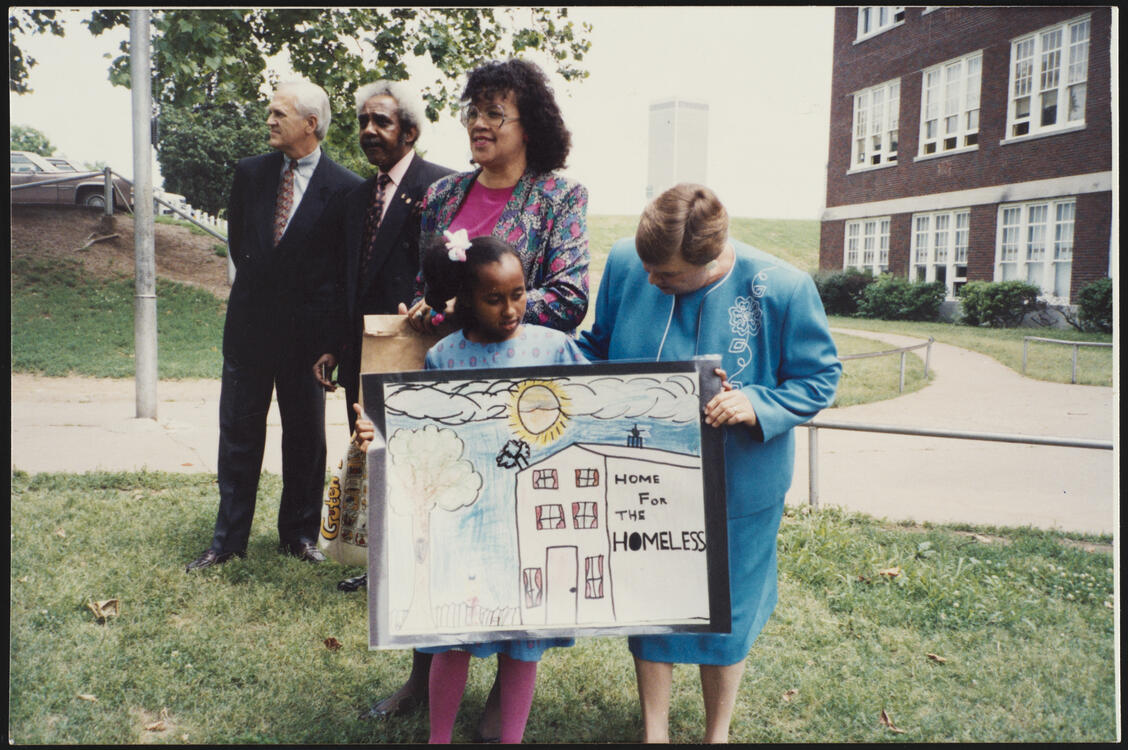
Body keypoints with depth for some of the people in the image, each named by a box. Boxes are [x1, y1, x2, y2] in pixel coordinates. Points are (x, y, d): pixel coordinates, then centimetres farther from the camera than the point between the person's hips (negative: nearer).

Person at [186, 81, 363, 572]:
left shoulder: (345, 188, -8)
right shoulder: (250, 173, 4)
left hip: (307, 329, -3)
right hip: (249, 324, 3)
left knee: (305, 437, 8)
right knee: (238, 433, 8)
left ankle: (300, 535, 24)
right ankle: (228, 540, 18)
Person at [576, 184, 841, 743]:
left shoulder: (784, 289, -19)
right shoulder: (625, 262, -10)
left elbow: (820, 379, -9)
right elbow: (599, 347, 7)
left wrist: (756, 404, -26)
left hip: (735, 489, -2)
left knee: (724, 612, 14)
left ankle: (717, 734, 40)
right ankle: (654, 732, 37)